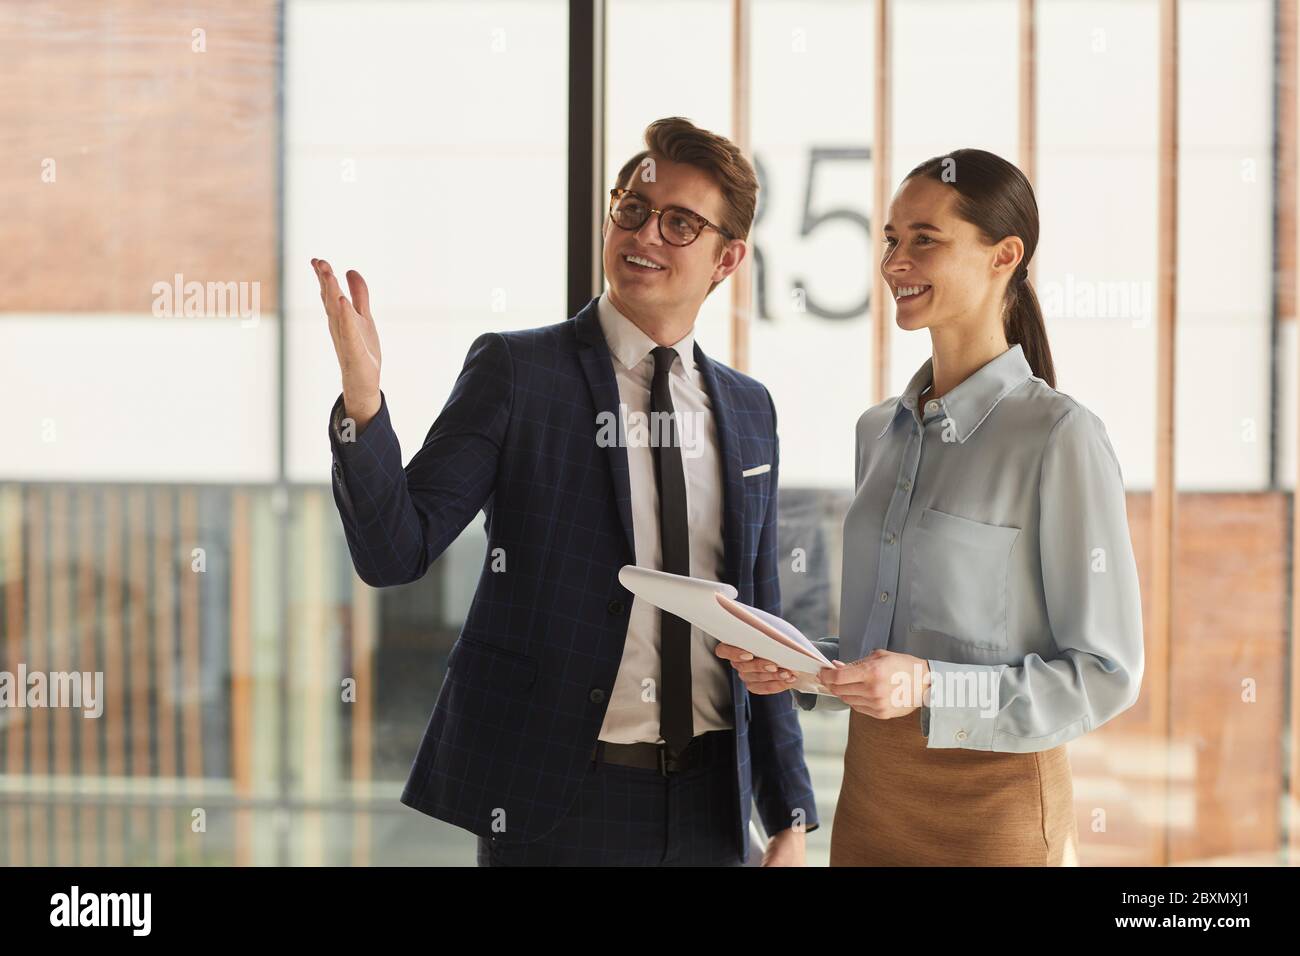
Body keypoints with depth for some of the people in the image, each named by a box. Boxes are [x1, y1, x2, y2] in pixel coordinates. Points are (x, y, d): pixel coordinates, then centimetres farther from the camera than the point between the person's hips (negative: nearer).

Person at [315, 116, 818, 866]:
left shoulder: (749, 410, 8)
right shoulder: (515, 373, -4)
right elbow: (395, 552, -10)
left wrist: (791, 814, 12)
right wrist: (363, 399, -26)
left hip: (709, 803, 4)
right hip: (555, 802, -3)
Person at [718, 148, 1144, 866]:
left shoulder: (1060, 437, -12)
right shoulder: (880, 430, 9)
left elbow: (1105, 672, -13)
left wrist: (930, 687, -22)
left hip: (991, 807, -6)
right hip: (870, 791, 6)